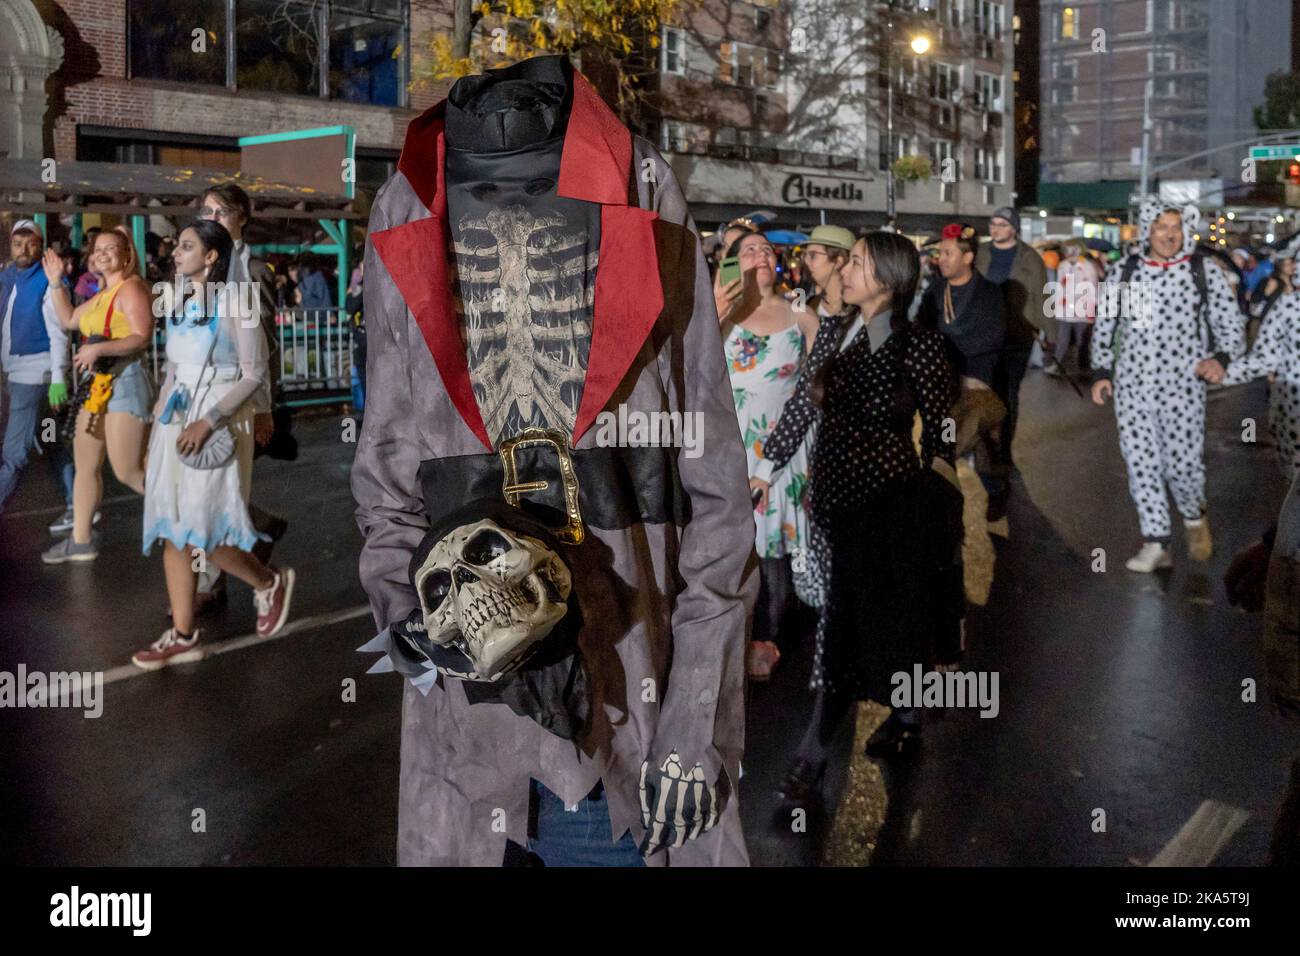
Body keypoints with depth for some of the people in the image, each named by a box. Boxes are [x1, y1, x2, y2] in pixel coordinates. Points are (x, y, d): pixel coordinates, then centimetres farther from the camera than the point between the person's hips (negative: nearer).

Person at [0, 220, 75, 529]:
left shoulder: (47, 283, -11)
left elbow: (58, 334, -16)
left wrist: (58, 378, -21)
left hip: (35, 373, -8)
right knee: (50, 444, 13)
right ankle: (76, 505, 21)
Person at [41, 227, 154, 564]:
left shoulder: (131, 289, -11)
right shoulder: (102, 294, 18)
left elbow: (142, 337, -21)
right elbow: (69, 319, 27)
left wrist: (99, 348, -28)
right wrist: (55, 282, 21)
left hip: (124, 381, -10)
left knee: (128, 472, -11)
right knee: (84, 465, 12)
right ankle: (80, 540, 19)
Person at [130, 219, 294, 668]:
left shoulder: (236, 302, -10)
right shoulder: (178, 305, 11)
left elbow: (255, 376, -13)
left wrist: (208, 422, -21)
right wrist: (156, 427, 15)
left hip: (218, 425, -7)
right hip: (175, 423, 7)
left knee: (205, 533, -8)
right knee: (172, 530, 5)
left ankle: (270, 584, 19)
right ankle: (183, 635, 13)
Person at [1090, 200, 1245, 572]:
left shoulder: (1204, 273, 1)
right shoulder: (1123, 272, 5)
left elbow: (1232, 323, 5)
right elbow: (1104, 324, 12)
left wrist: (1220, 357, -13)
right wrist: (1101, 371, 6)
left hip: (1184, 384, -2)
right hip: (1132, 384, 2)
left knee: (1183, 461, -4)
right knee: (1141, 461, 1)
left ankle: (1194, 516, 29)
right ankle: (1156, 543, 10)